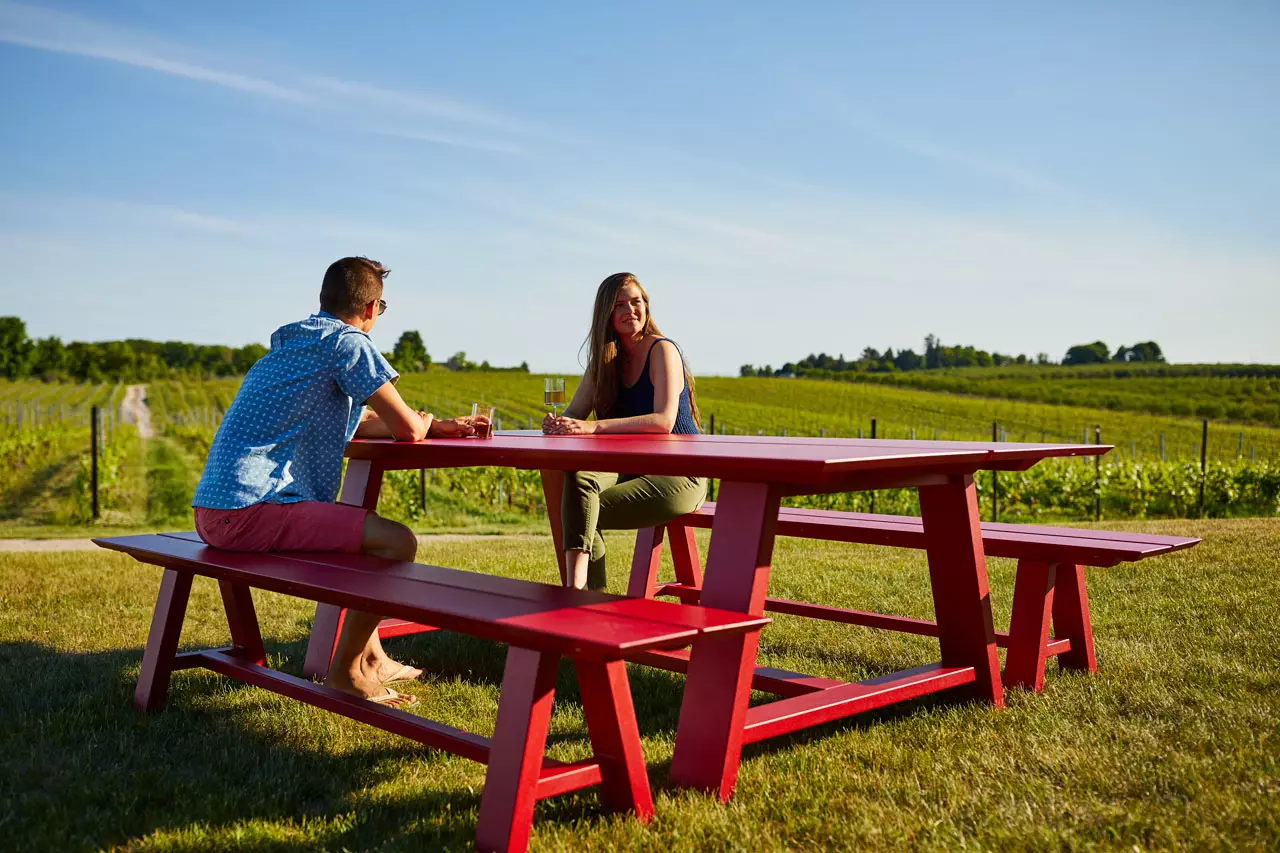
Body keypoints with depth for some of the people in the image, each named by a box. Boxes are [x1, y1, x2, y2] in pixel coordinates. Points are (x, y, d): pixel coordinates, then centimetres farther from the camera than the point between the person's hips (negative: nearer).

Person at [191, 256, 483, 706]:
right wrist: (423, 422, 15)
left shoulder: (293, 343, 22)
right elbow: (406, 428, -10)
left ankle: (371, 657, 31)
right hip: (250, 511, -11)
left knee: (360, 526, 28)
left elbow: (355, 424, 30)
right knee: (396, 542, -15)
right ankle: (344, 671, 0)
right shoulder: (348, 342, -8)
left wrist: (439, 426, 28)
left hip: (214, 509, 11)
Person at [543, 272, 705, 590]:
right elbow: (573, 414, 5)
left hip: (680, 478, -5)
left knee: (578, 512, -25)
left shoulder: (662, 350, -9)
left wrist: (595, 426, -34)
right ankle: (594, 602, -37)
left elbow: (664, 421, -23)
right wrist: (557, 425, -22)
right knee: (579, 476, -29)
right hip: (632, 472, 5)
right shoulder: (605, 360, 12)